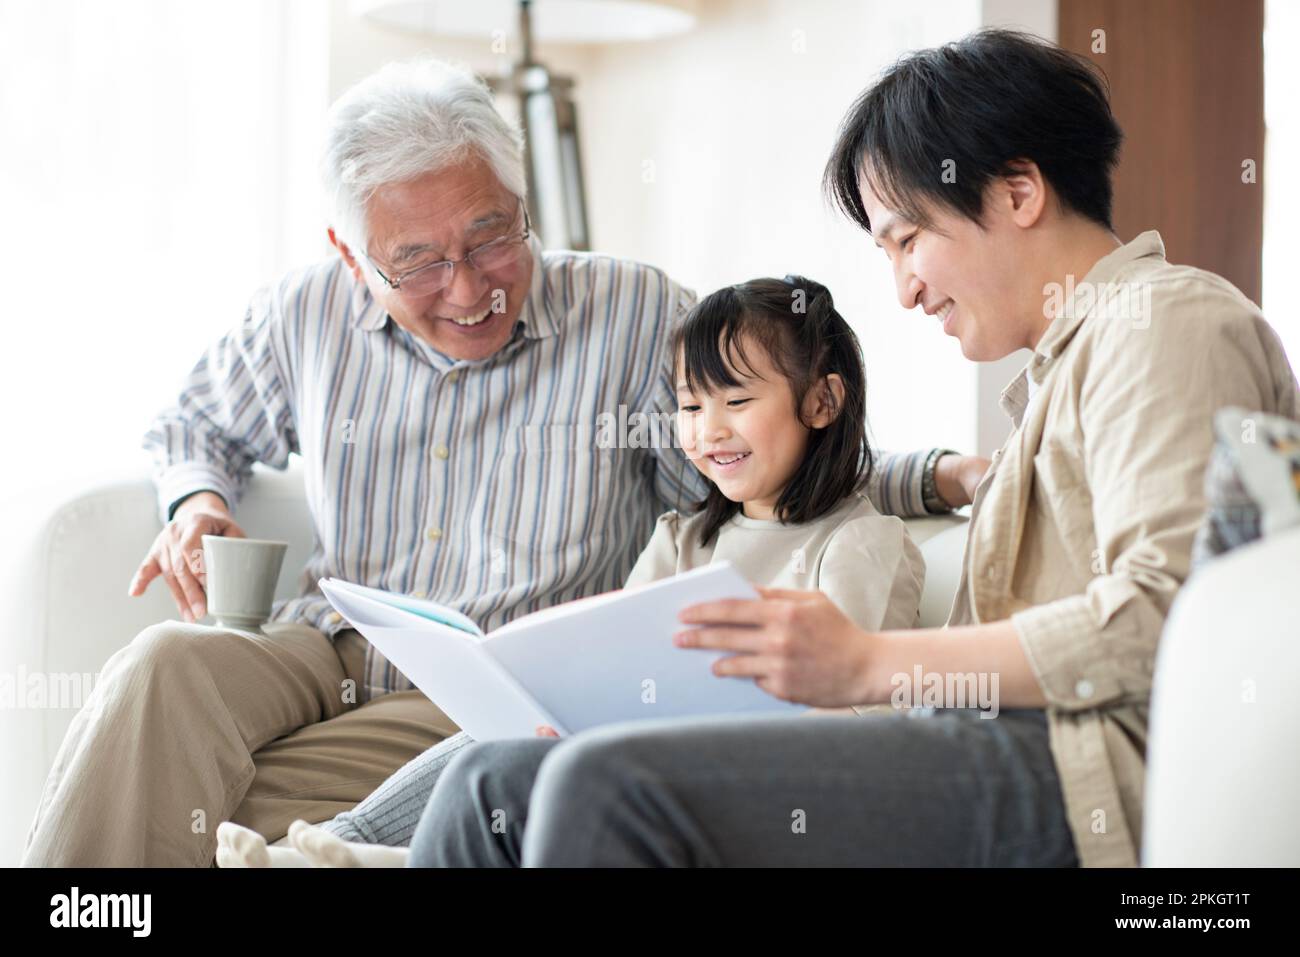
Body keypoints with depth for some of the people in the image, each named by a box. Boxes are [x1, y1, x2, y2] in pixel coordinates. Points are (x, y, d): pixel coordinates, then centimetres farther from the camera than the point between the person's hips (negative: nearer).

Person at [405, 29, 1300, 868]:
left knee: (609, 786, -28)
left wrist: (865, 661, -15)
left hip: (1090, 780, -9)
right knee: (495, 780, -4)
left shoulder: (1168, 323, -1)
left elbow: (1164, 617, -17)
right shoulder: (1062, 368, 29)